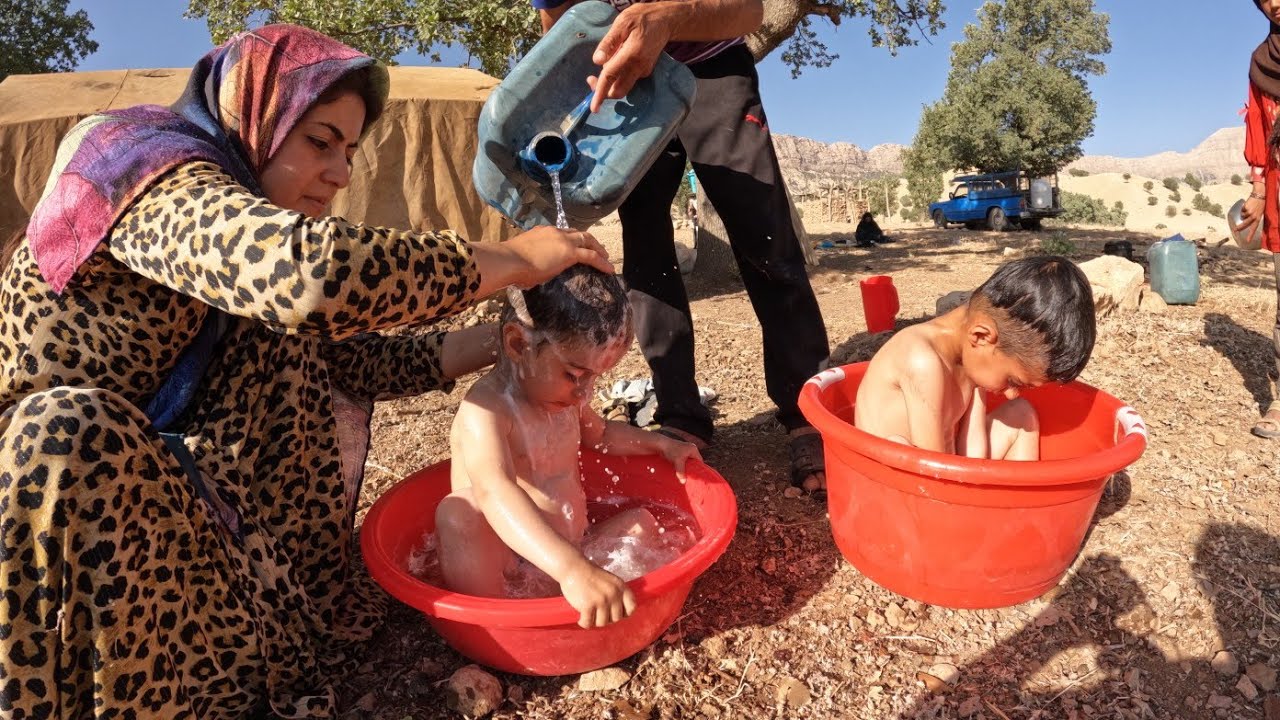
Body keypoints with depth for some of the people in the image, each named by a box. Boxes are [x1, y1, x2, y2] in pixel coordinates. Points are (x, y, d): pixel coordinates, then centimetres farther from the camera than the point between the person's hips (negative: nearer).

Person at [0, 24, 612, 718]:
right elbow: (312, 272, -45)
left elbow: (352, 356, 4)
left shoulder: (218, 195, 5)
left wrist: (506, 339, -5)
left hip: (129, 494, 8)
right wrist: (510, 260, -32)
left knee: (323, 392, -1)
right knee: (71, 428, -37)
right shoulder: (155, 174, -22)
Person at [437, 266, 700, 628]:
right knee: (458, 513, -32)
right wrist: (572, 569, -57)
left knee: (642, 521, 3)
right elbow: (495, 494, -45)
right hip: (504, 577, -7)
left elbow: (598, 433, 28)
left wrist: (660, 443, 17)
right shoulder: (486, 409, -25)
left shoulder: (564, 395, 4)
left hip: (574, 553, 8)